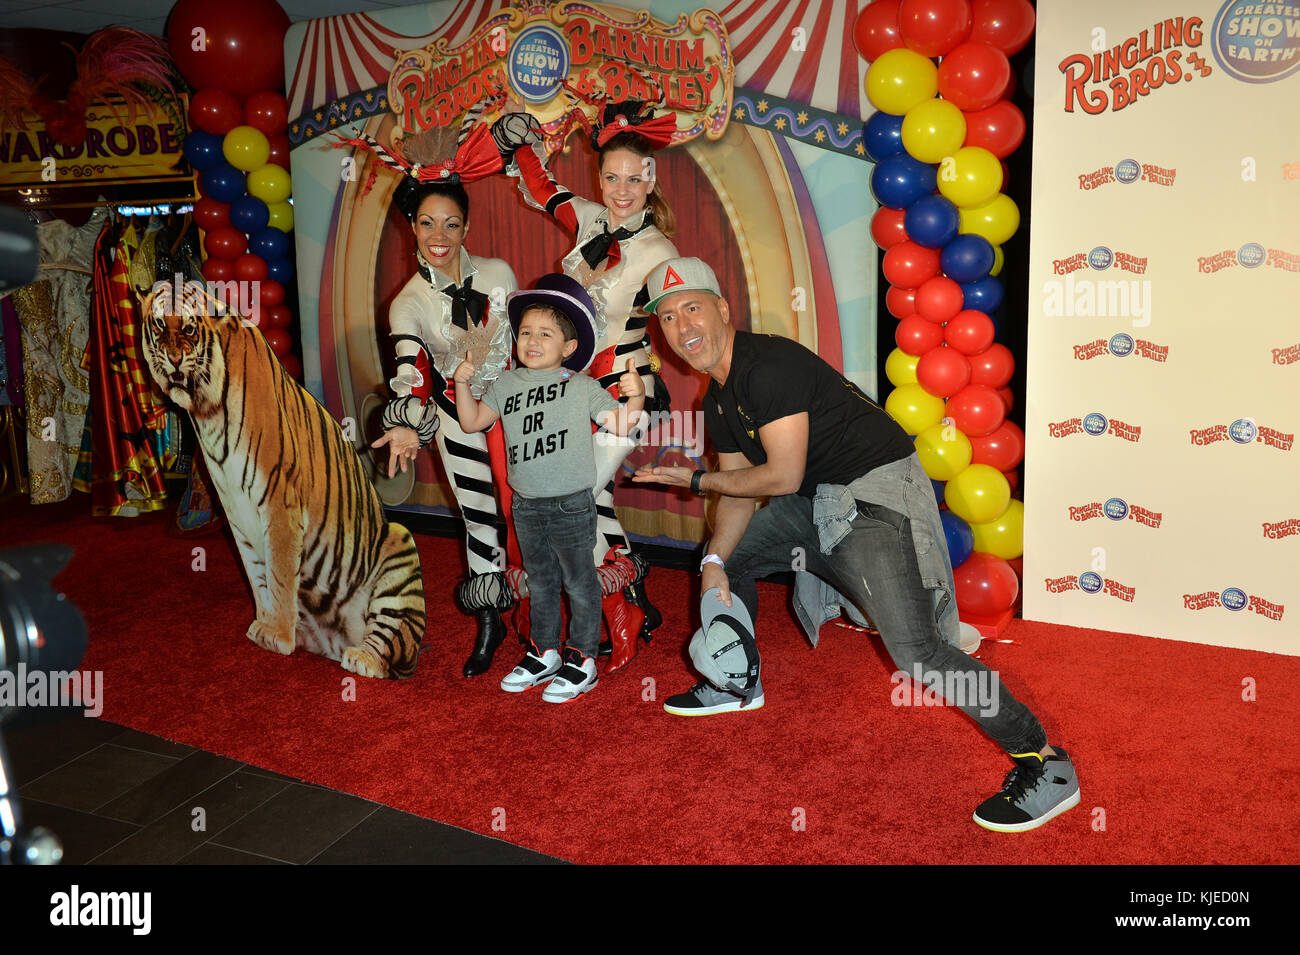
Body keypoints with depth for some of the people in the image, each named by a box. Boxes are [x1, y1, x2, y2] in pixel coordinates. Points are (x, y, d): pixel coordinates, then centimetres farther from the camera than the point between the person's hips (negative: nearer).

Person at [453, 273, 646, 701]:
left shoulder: (581, 387, -4)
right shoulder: (506, 384, 7)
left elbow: (619, 424, -6)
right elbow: (472, 422, 12)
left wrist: (634, 397, -23)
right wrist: (462, 383, 0)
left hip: (571, 505, -5)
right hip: (526, 505, 5)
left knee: (579, 581, 4)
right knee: (539, 582, 18)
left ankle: (582, 659, 16)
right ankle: (544, 653, 32)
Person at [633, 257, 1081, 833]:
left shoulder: (769, 365, -20)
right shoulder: (718, 401, 11)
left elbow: (782, 477, -22)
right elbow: (739, 489, 14)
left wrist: (695, 480, -9)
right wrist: (714, 561, -2)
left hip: (876, 490, -10)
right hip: (817, 500, 10)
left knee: (915, 651, -22)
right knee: (728, 558, 21)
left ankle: (1045, 766, -8)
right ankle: (740, 684, 41)